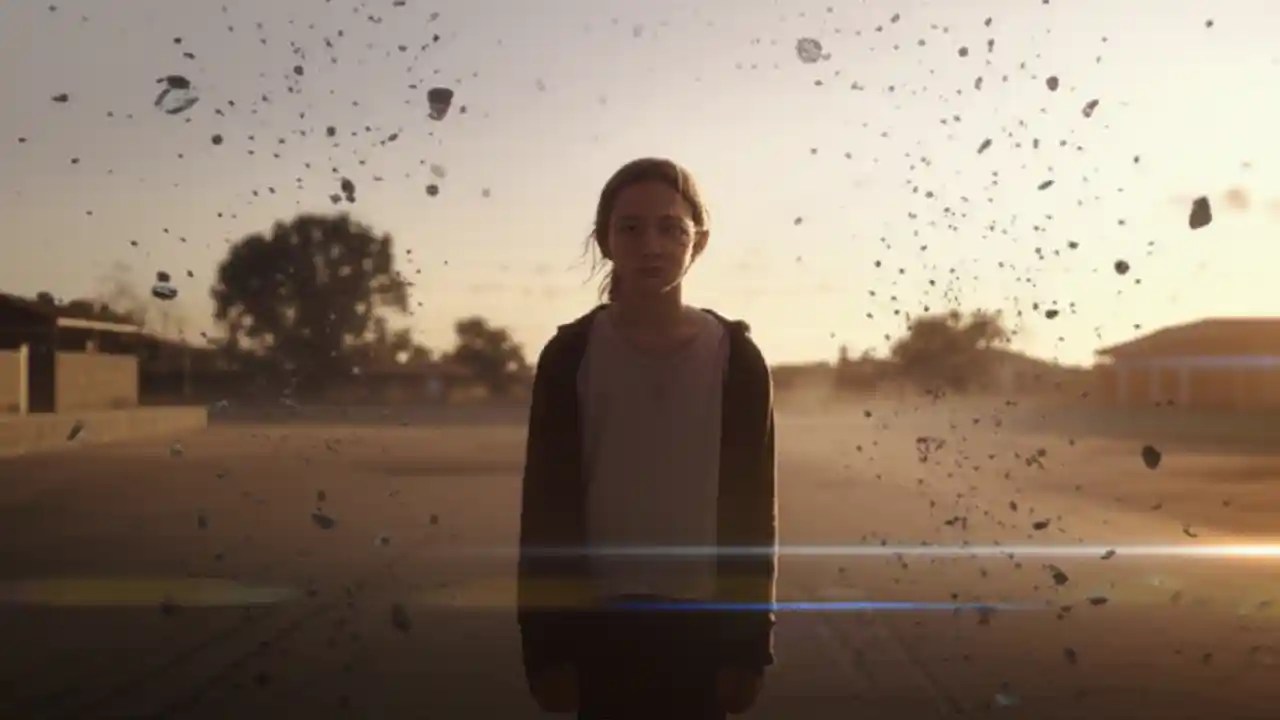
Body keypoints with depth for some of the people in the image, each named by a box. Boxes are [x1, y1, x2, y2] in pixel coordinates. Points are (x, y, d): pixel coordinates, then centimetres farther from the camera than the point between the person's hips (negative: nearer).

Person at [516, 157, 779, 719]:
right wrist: (544, 640, -3)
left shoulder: (736, 359, -2)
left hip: (699, 617, 0)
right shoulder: (570, 355, -2)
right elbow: (546, 506, -1)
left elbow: (754, 508, 1)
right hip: (598, 615, 0)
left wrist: (749, 642, -1)